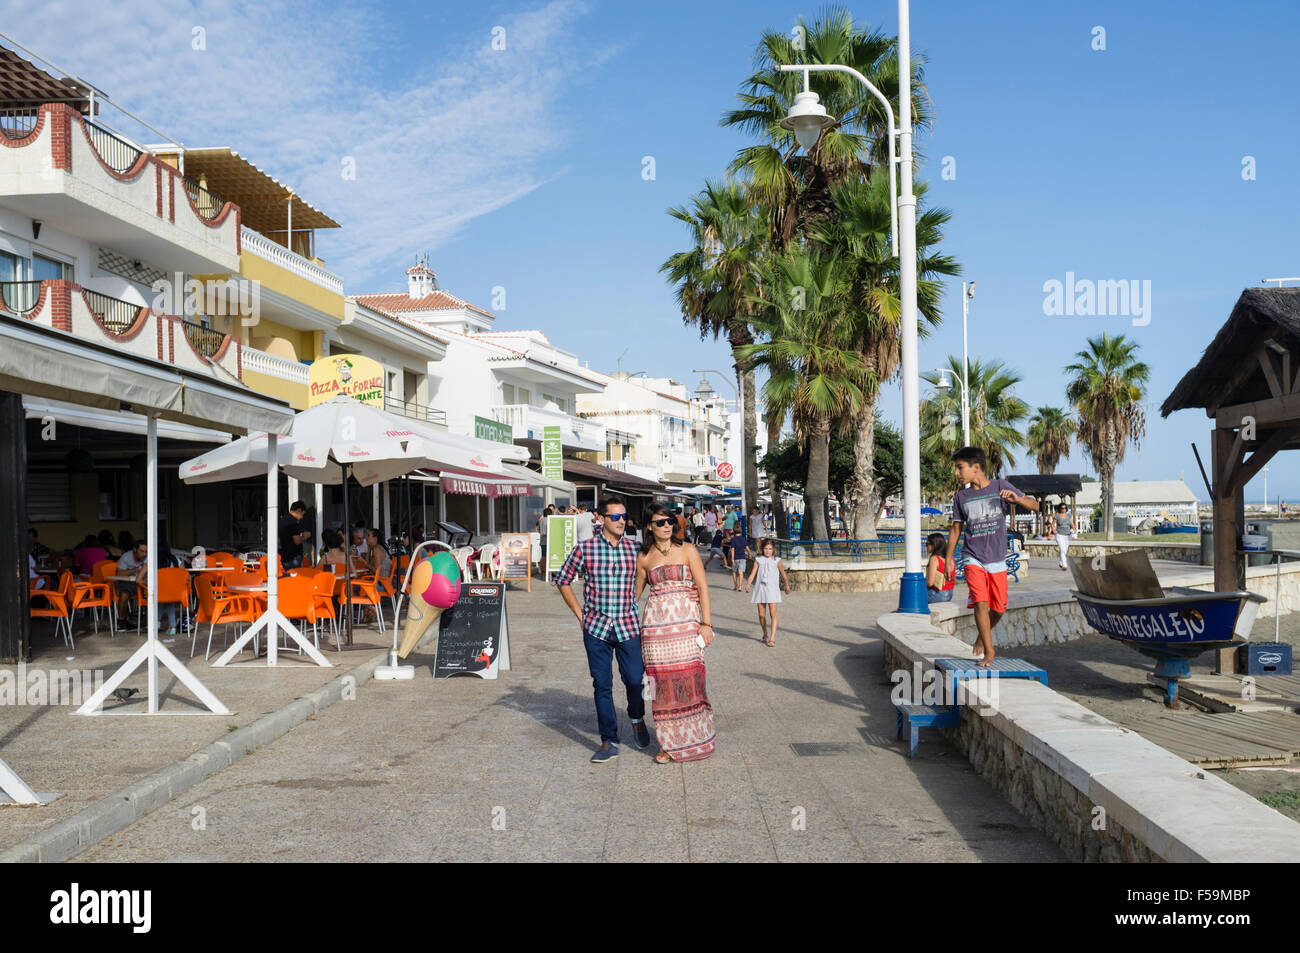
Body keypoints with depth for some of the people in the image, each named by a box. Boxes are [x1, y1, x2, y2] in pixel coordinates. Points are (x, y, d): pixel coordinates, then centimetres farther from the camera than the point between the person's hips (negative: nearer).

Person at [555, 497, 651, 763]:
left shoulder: (634, 549, 2)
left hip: (628, 626, 1)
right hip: (596, 627, -1)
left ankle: (637, 719, 33)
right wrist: (580, 613, 5)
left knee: (635, 680, 1)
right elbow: (562, 580, 8)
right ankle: (609, 741, 14)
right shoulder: (584, 549, -3)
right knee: (602, 686, 4)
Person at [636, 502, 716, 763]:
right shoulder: (644, 558, 10)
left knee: (689, 679, -6)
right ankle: (669, 744, 10)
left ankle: (693, 739, 8)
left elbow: (702, 588, 0)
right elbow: (636, 592, 21)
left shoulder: (687, 551, 3)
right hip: (656, 623, 2)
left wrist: (706, 624, -7)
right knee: (662, 681, 0)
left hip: (686, 621, -2)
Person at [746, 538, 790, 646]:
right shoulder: (758, 560, 8)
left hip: (772, 589, -2)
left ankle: (772, 638, -15)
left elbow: (783, 574, 14)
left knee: (773, 613, -12)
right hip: (760, 588, 2)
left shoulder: (777, 560, 3)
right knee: (761, 615, 7)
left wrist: (787, 586, 23)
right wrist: (748, 584, -14)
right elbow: (753, 573, 0)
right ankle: (765, 634, 27)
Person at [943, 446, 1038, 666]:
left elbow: (1035, 506, -3)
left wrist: (1017, 498, -23)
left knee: (998, 608, 5)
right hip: (973, 559, 0)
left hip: (997, 560, 0)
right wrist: (948, 559, 10)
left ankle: (983, 636, 34)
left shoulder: (1000, 487, -2)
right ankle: (988, 652, -6)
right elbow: (956, 529, 12)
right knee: (980, 602, -16)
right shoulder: (961, 497, 3)